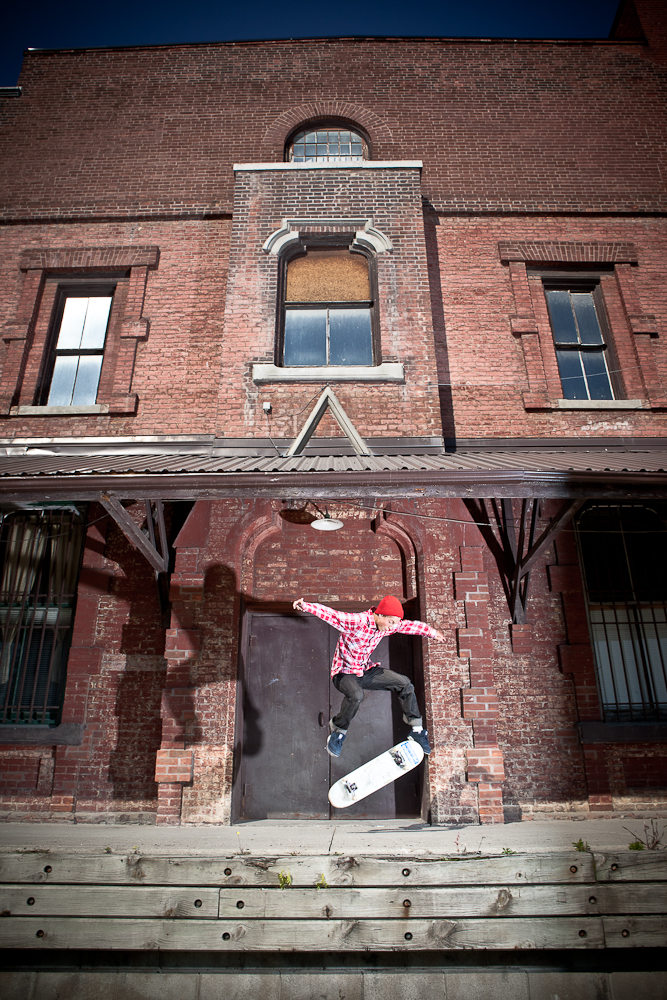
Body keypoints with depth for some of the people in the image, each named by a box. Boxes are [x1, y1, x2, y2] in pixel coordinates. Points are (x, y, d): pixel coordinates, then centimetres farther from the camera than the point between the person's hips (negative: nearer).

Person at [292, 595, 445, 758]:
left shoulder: (387, 626, -5)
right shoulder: (356, 622, -28)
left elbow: (411, 626, 10)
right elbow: (330, 614, -39)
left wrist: (432, 632, 22)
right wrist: (306, 606, -54)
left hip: (366, 671, 7)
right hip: (344, 673, -7)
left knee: (404, 683, -3)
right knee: (356, 695, -38)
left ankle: (416, 730, 13)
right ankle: (338, 731, -9)